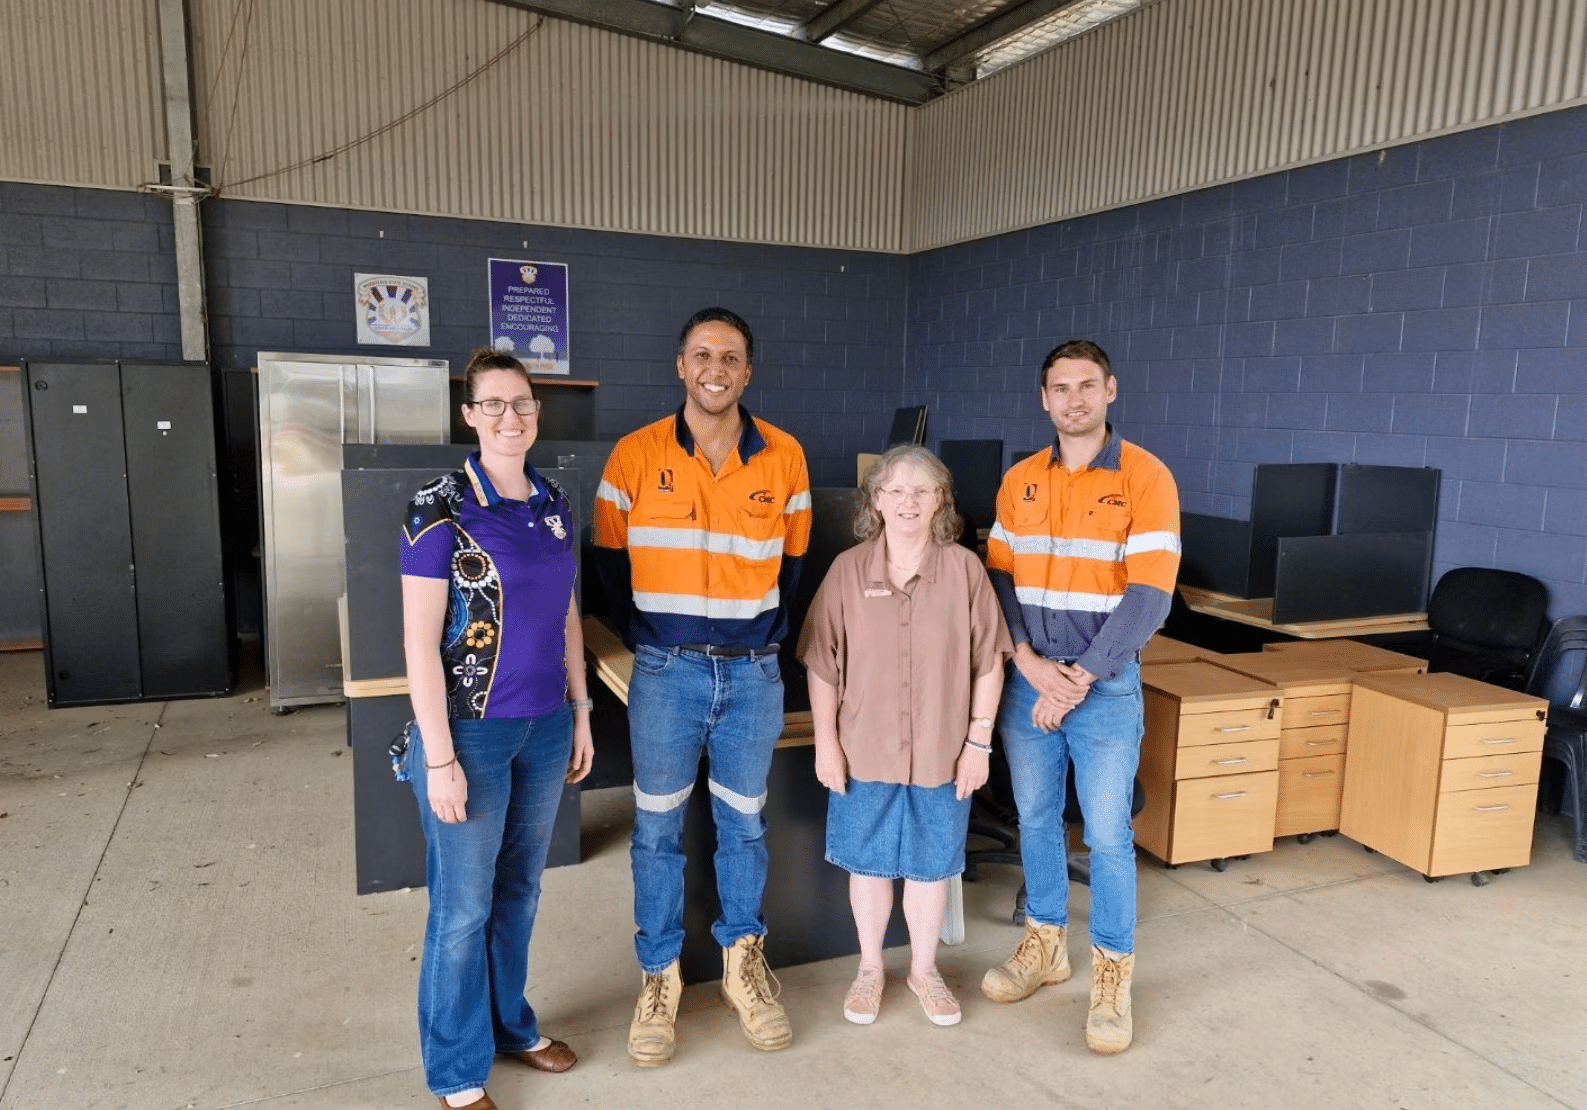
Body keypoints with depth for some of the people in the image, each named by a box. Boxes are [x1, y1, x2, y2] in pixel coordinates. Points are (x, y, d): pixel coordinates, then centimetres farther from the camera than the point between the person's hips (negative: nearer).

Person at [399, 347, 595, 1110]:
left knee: (519, 890, 19)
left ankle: (511, 1024, 40)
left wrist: (579, 714, 11)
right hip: (470, 730, -5)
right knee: (464, 907, 9)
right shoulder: (439, 508, -13)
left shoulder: (555, 507, 5)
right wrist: (439, 756, -16)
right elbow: (420, 642, -15)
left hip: (544, 727, 6)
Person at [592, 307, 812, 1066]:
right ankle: (659, 977, 24)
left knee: (743, 823, 13)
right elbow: (611, 560, 4)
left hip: (753, 671, 1)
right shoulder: (635, 456, -4)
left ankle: (743, 963, 31)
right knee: (657, 828, 8)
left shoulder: (784, 458, 0)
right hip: (667, 670, -1)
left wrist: (768, 635, 4)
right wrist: (642, 640, 1)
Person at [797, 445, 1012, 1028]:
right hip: (865, 750, 0)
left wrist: (978, 740, -4)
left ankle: (924, 969, 37)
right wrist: (825, 741, -4)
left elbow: (988, 661, -2)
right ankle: (870, 968, 36)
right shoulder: (848, 570, -5)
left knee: (929, 865, 15)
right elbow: (823, 663, -2)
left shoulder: (964, 568, -6)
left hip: (942, 752, 0)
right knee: (869, 863, 15)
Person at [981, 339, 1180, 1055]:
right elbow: (998, 581, 4)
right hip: (1028, 681, 4)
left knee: (1108, 835, 3)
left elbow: (1149, 599, -13)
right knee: (1036, 819, 15)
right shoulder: (1019, 481, 5)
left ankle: (1112, 973, 21)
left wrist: (1079, 679, -14)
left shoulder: (1146, 479, -8)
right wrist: (1030, 664, -11)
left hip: (1106, 686, -4)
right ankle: (1044, 943, 33)